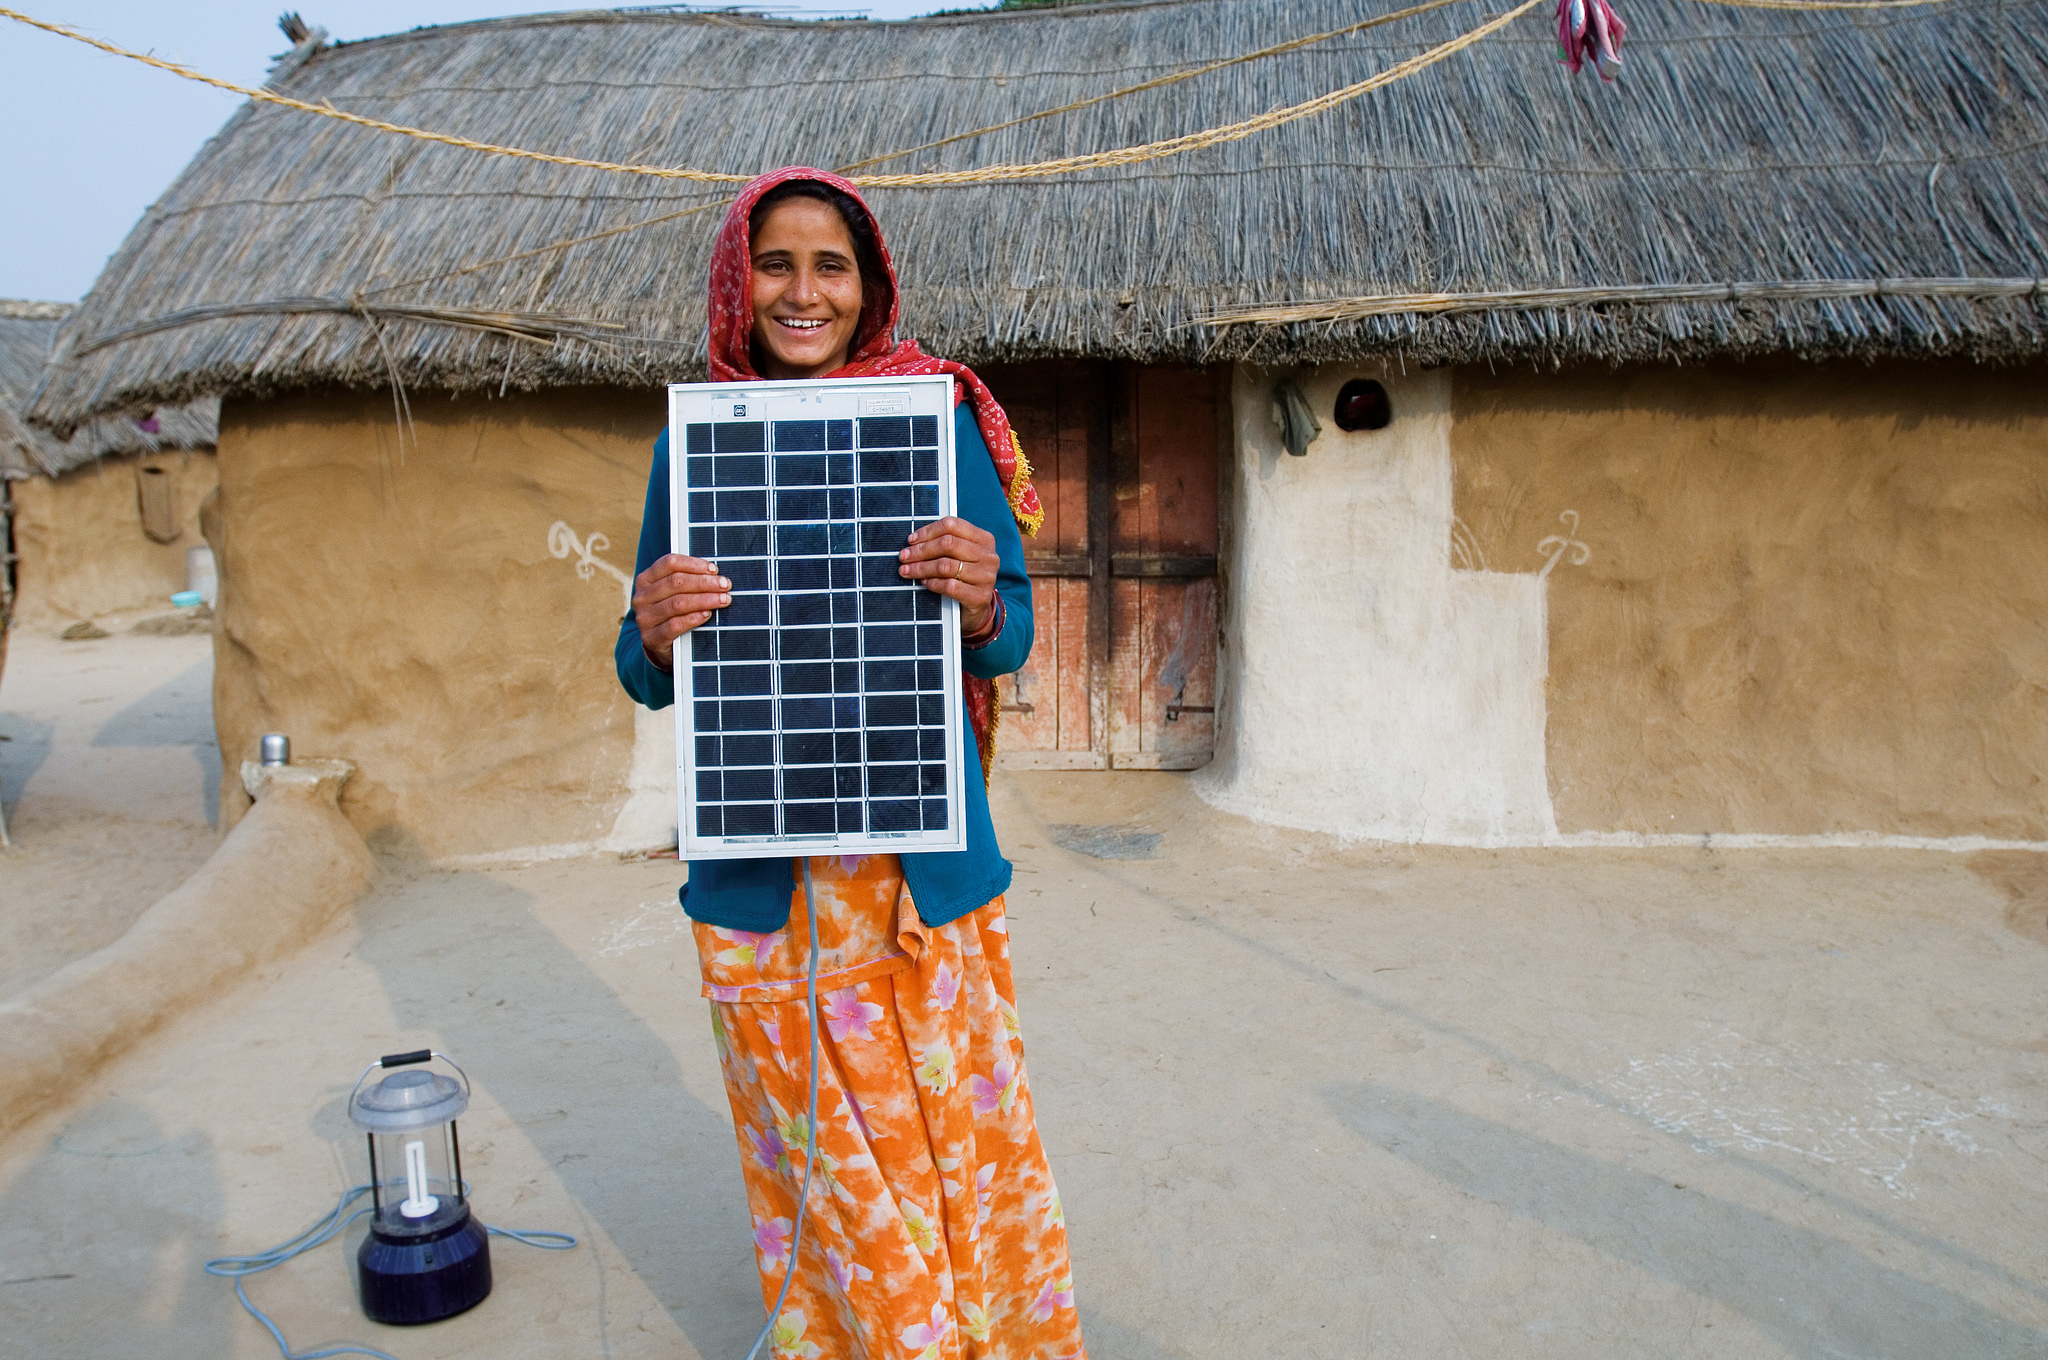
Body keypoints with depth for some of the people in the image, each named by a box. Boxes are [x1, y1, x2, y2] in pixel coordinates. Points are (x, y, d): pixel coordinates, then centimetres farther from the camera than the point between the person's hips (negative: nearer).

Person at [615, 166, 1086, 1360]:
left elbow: (1013, 640, 0)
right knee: (812, 1161, 14)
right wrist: (656, 633, -18)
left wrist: (979, 602, -23)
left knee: (958, 1137, 11)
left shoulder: (938, 415, -1)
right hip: (759, 868, 1)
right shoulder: (693, 440, 2)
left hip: (922, 856, -1)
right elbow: (651, 679, 6)